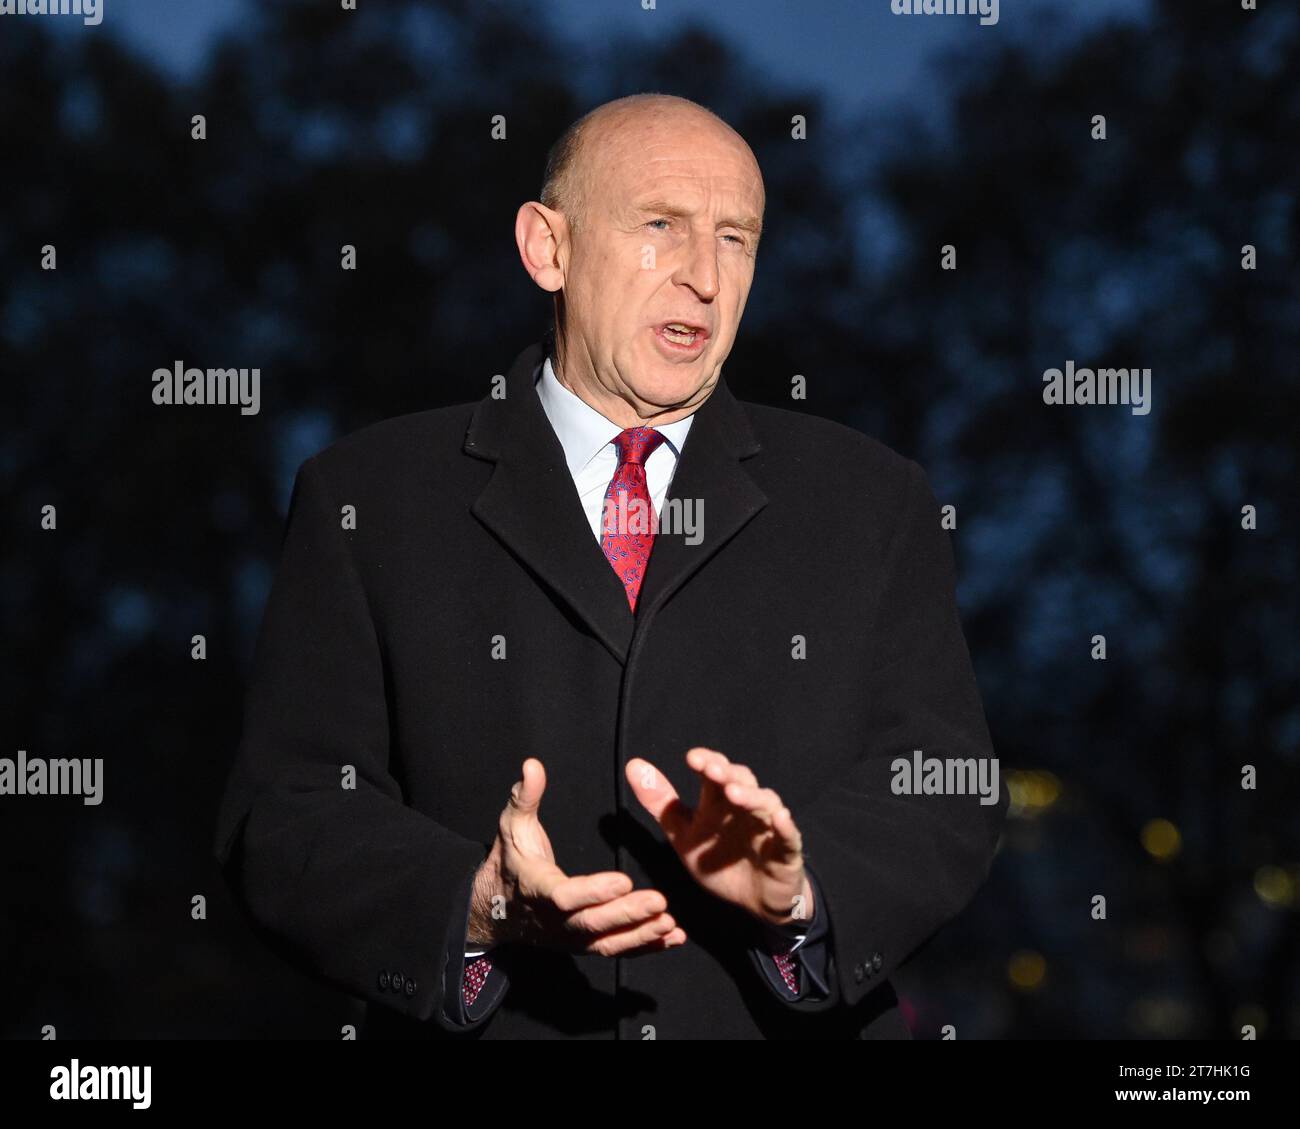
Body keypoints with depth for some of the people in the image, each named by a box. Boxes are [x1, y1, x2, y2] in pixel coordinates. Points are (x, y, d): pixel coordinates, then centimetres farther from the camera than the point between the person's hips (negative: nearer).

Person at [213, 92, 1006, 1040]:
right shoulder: (366, 500, 7)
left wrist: (801, 888, -16)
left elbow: (948, 796, 3)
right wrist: (477, 907, -17)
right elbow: (286, 815, 1)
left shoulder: (877, 504, 11)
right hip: (490, 1025, 1)